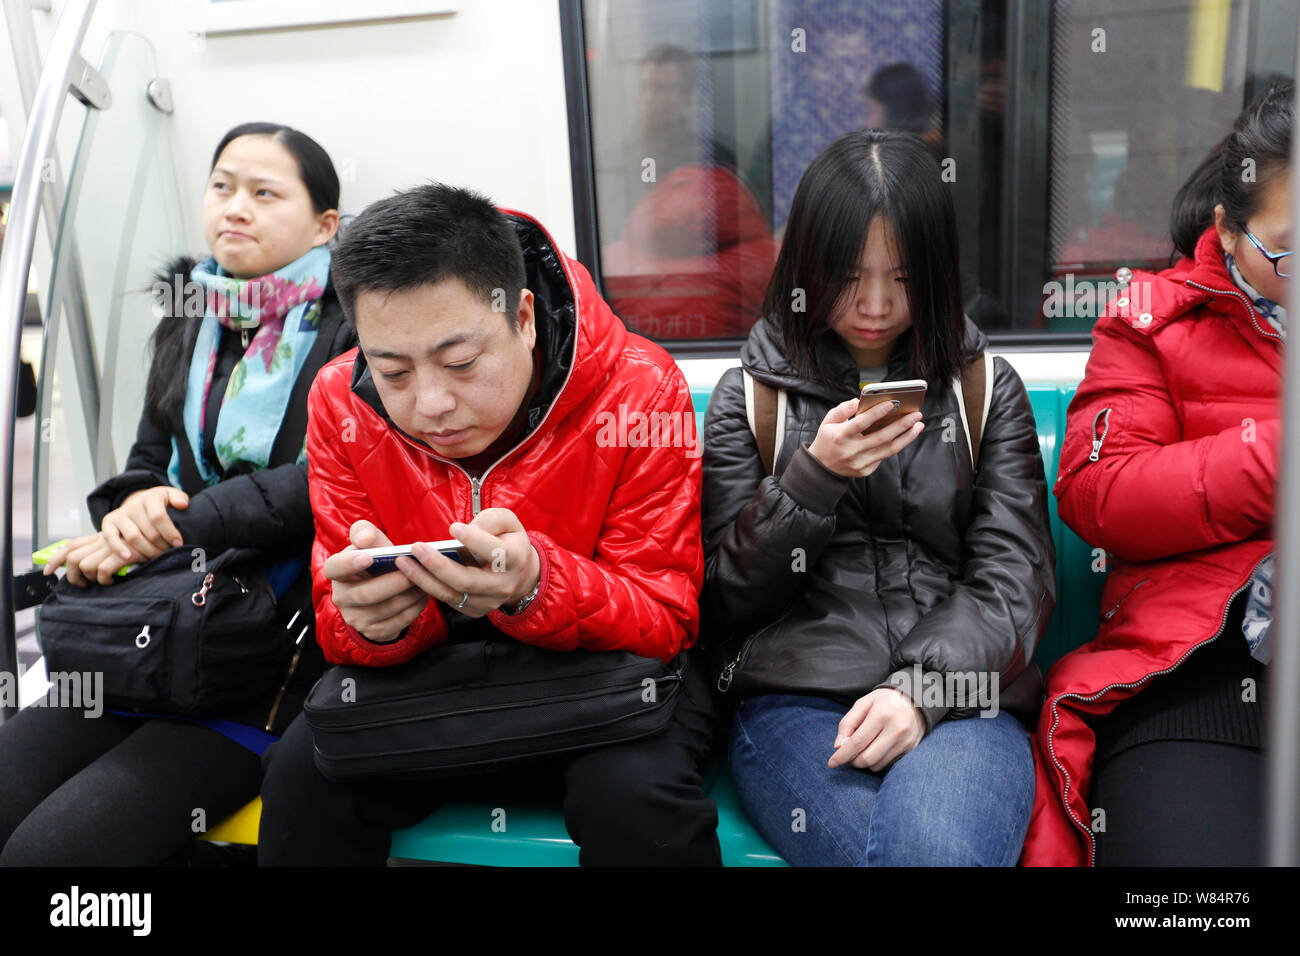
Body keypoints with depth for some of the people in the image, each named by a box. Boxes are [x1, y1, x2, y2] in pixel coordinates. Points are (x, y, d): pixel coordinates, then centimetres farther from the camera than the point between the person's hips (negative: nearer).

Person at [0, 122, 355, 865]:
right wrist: (135, 507, -7)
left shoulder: (357, 326, -6)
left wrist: (175, 528, -18)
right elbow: (147, 465, 18)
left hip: (286, 651, -7)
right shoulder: (193, 324, 16)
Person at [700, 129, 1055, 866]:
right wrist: (813, 477, -9)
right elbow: (724, 599, 6)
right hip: (797, 701, 0)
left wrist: (922, 692, -12)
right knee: (897, 850, -30)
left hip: (959, 700, 1)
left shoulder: (988, 389, 14)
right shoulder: (750, 396, 11)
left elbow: (1013, 579, 5)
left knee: (936, 847, -32)